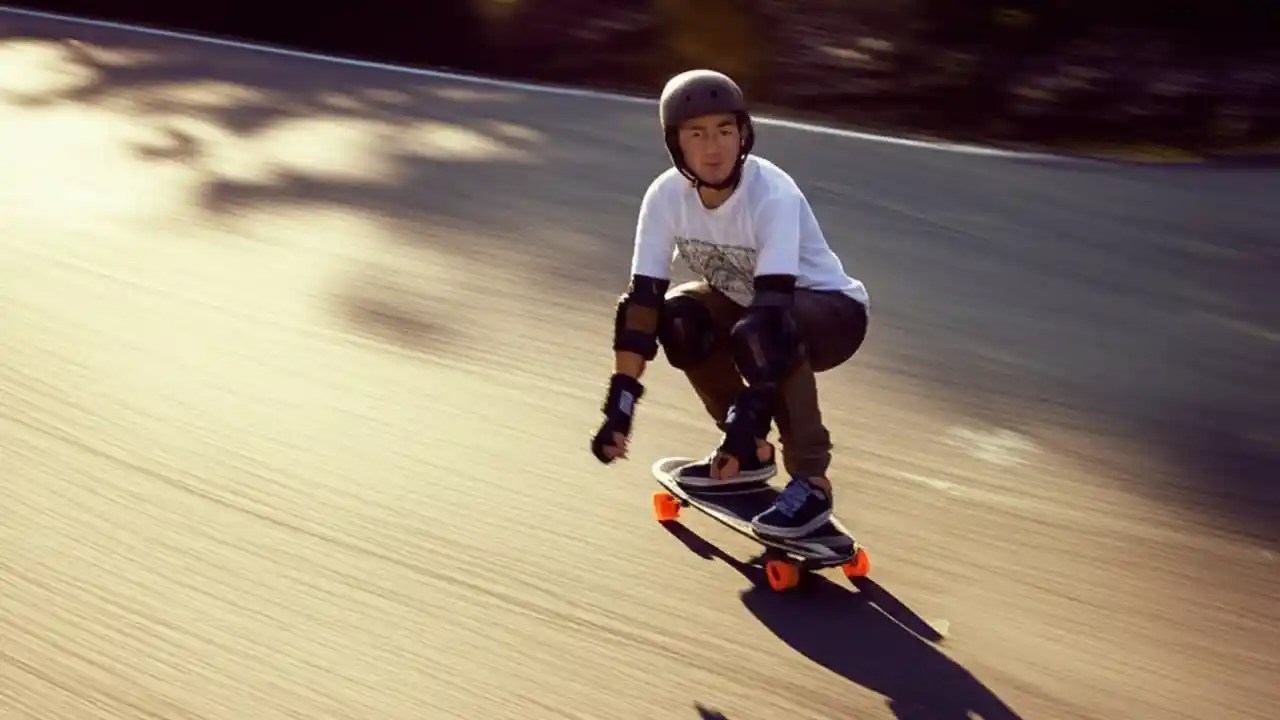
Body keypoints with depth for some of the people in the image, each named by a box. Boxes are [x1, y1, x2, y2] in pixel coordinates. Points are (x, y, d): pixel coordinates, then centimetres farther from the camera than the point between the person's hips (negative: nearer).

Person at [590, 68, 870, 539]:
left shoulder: (773, 195, -31)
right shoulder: (666, 195, -17)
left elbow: (773, 303, -41)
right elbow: (643, 298, -20)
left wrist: (749, 413, -48)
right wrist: (620, 404, -27)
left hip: (832, 310, -6)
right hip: (745, 302, 6)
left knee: (759, 332, -36)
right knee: (676, 315, -20)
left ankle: (810, 482, -19)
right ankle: (749, 455, 0)